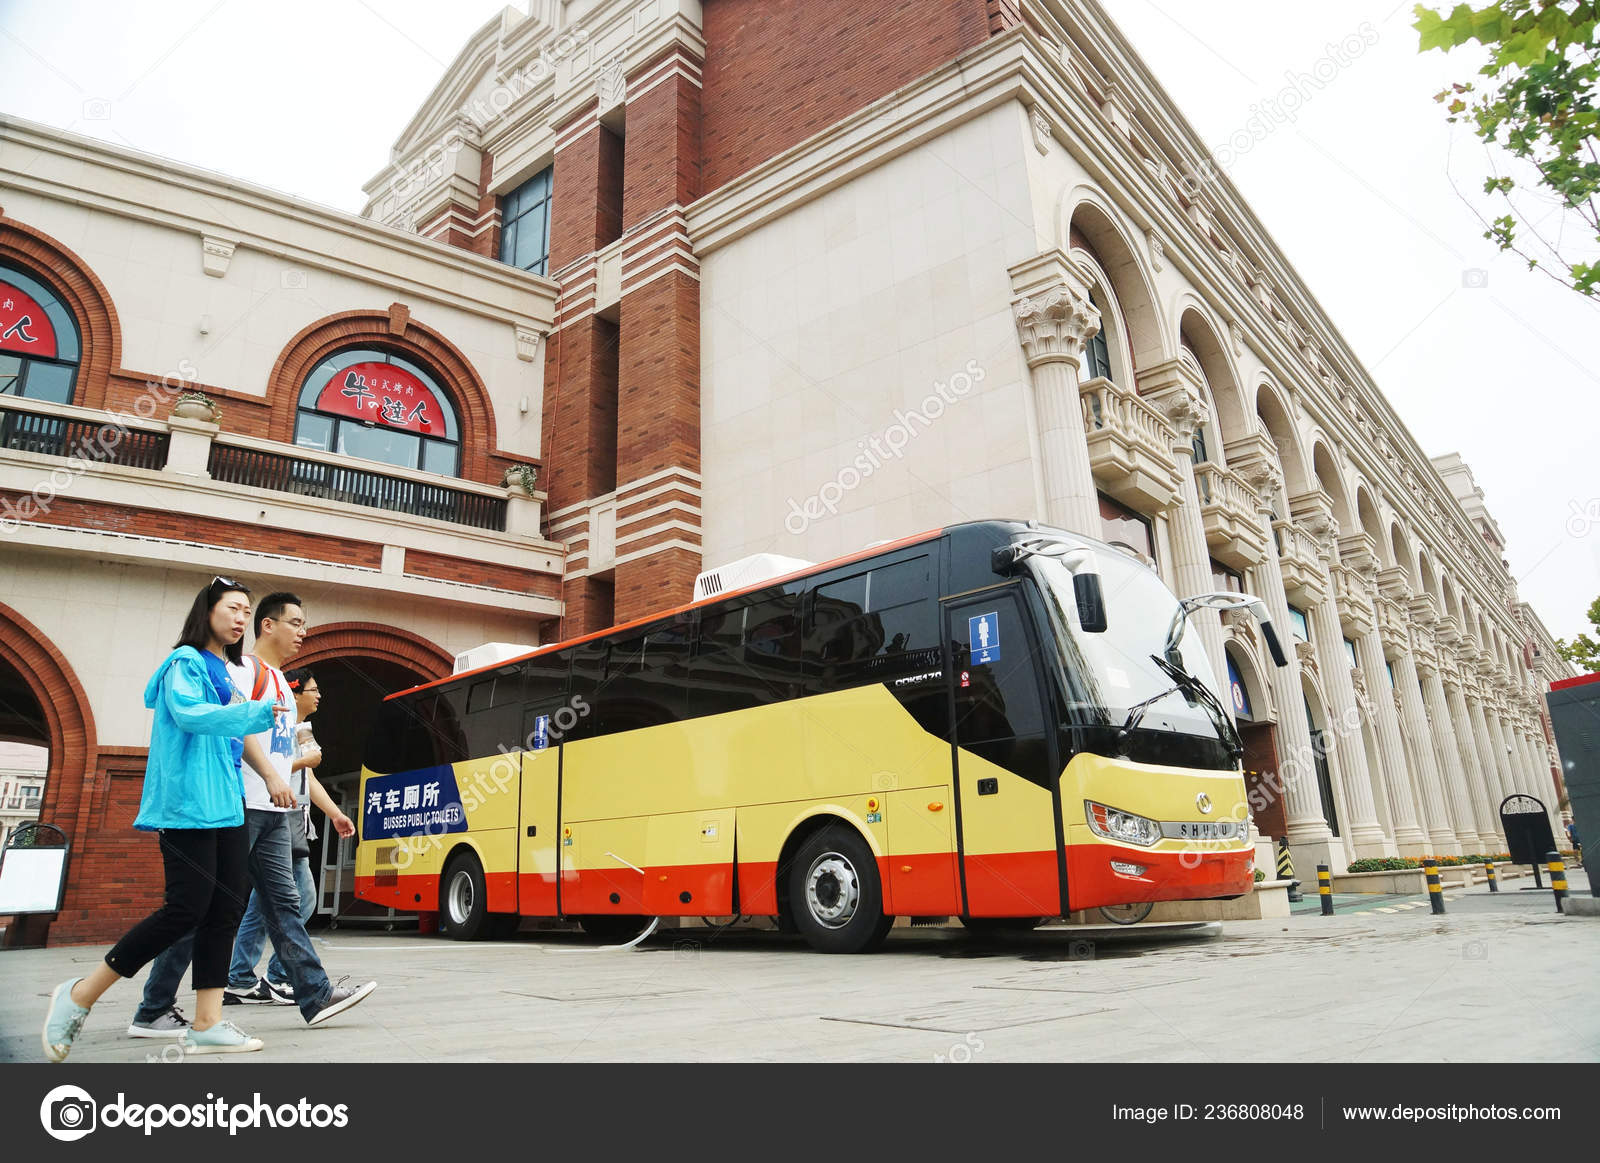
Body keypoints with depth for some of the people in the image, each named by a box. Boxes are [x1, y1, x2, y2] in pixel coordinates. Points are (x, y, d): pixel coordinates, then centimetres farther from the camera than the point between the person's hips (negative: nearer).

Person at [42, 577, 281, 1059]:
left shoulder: (225, 673, 21)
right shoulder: (186, 662, -3)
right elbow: (189, 714, -22)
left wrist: (250, 715, 11)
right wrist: (255, 711, -24)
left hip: (226, 806, 9)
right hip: (188, 804, -8)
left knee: (225, 910, 1)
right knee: (187, 909, -11)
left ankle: (207, 1025, 3)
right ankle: (79, 996, 8)